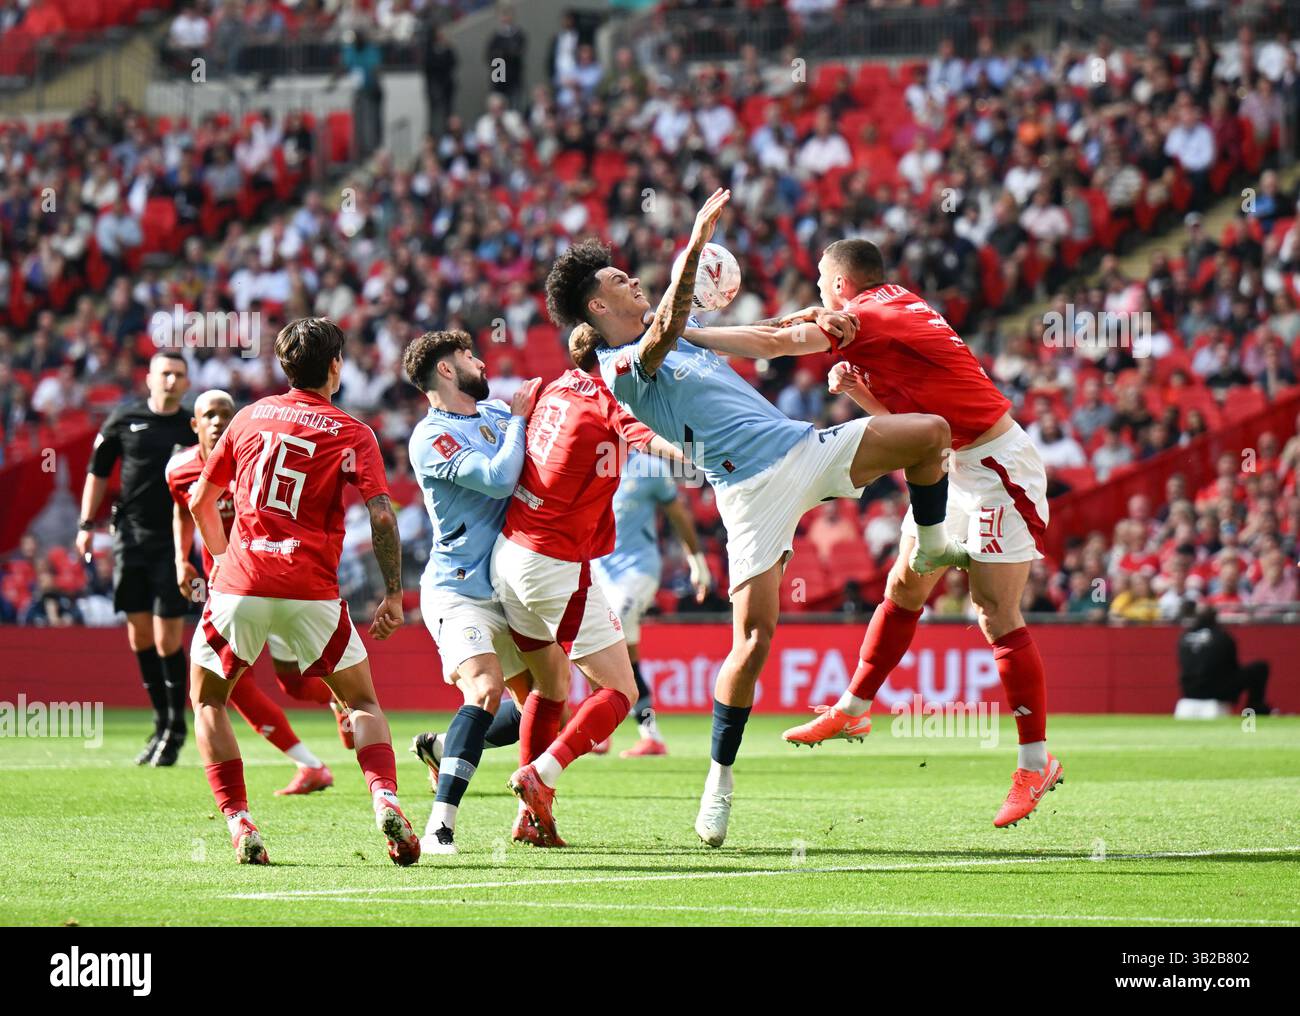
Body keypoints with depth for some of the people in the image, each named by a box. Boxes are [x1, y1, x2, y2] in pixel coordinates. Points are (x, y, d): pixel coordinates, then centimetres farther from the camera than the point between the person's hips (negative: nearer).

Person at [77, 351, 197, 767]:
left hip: (174, 541, -2)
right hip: (131, 538, 2)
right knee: (139, 636, 6)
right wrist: (87, 523, 7)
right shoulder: (125, 419, 5)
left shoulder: (194, 428, 3)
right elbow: (98, 470, 12)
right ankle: (162, 722, 19)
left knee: (167, 640, -7)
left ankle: (177, 729, 6)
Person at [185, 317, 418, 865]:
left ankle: (238, 824, 2)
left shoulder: (249, 417, 11)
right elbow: (381, 516, -9)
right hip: (311, 589, -1)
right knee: (363, 701, 16)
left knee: (207, 700, 19)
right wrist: (393, 595, -3)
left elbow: (200, 501, 18)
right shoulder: (351, 433, 2)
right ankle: (386, 803, -9)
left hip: (241, 580, 1)